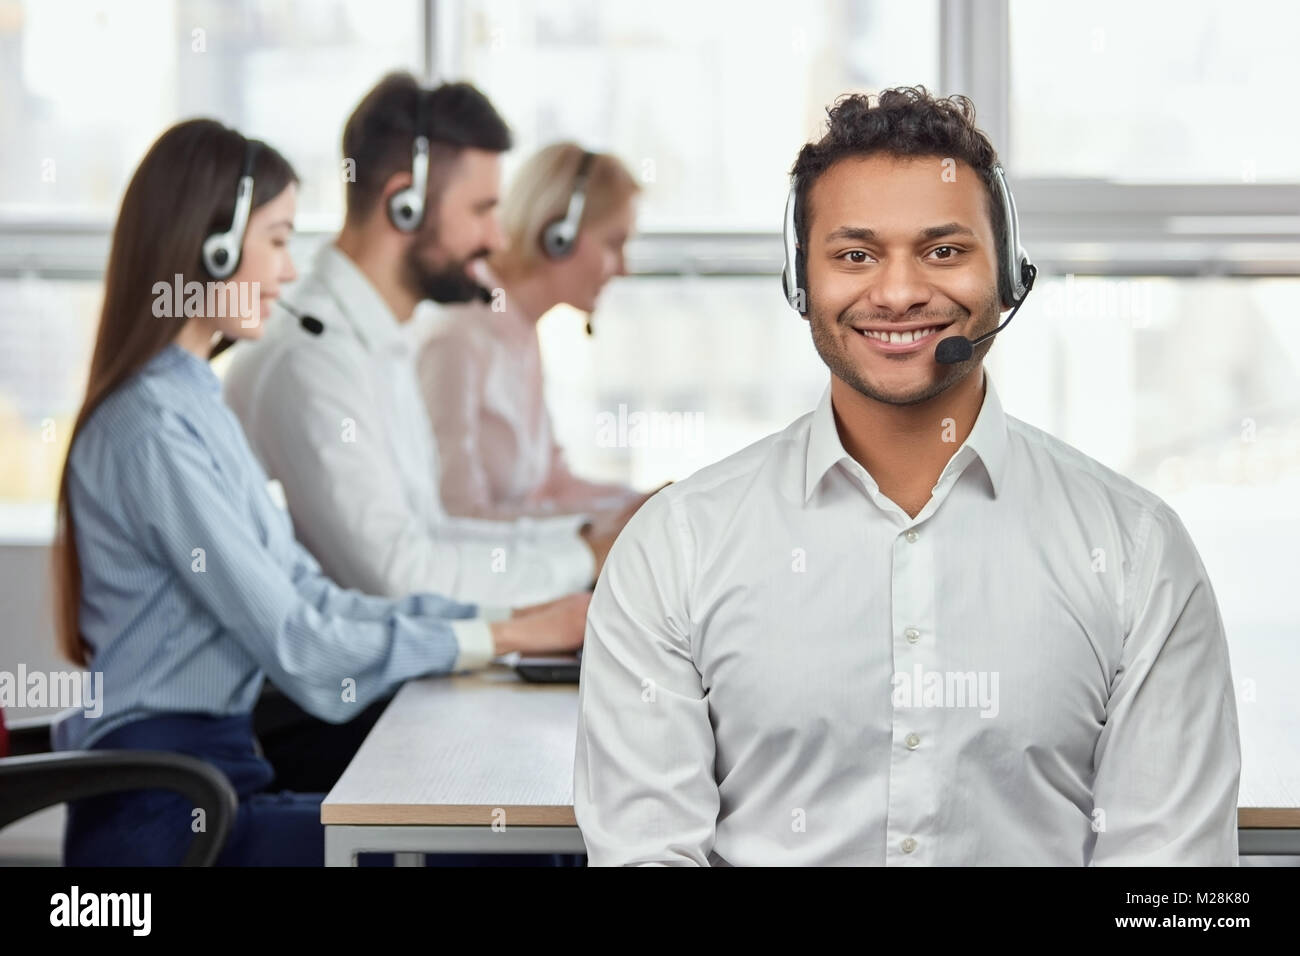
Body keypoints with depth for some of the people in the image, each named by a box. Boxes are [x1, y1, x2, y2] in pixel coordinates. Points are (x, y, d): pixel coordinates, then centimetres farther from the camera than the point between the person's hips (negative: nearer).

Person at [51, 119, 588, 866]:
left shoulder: (197, 406, 15)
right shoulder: (152, 430, -16)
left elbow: (311, 596, 13)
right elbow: (300, 648, -17)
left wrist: (508, 617, 5)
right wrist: (504, 637, -10)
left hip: (213, 776, 9)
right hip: (162, 813, -9)